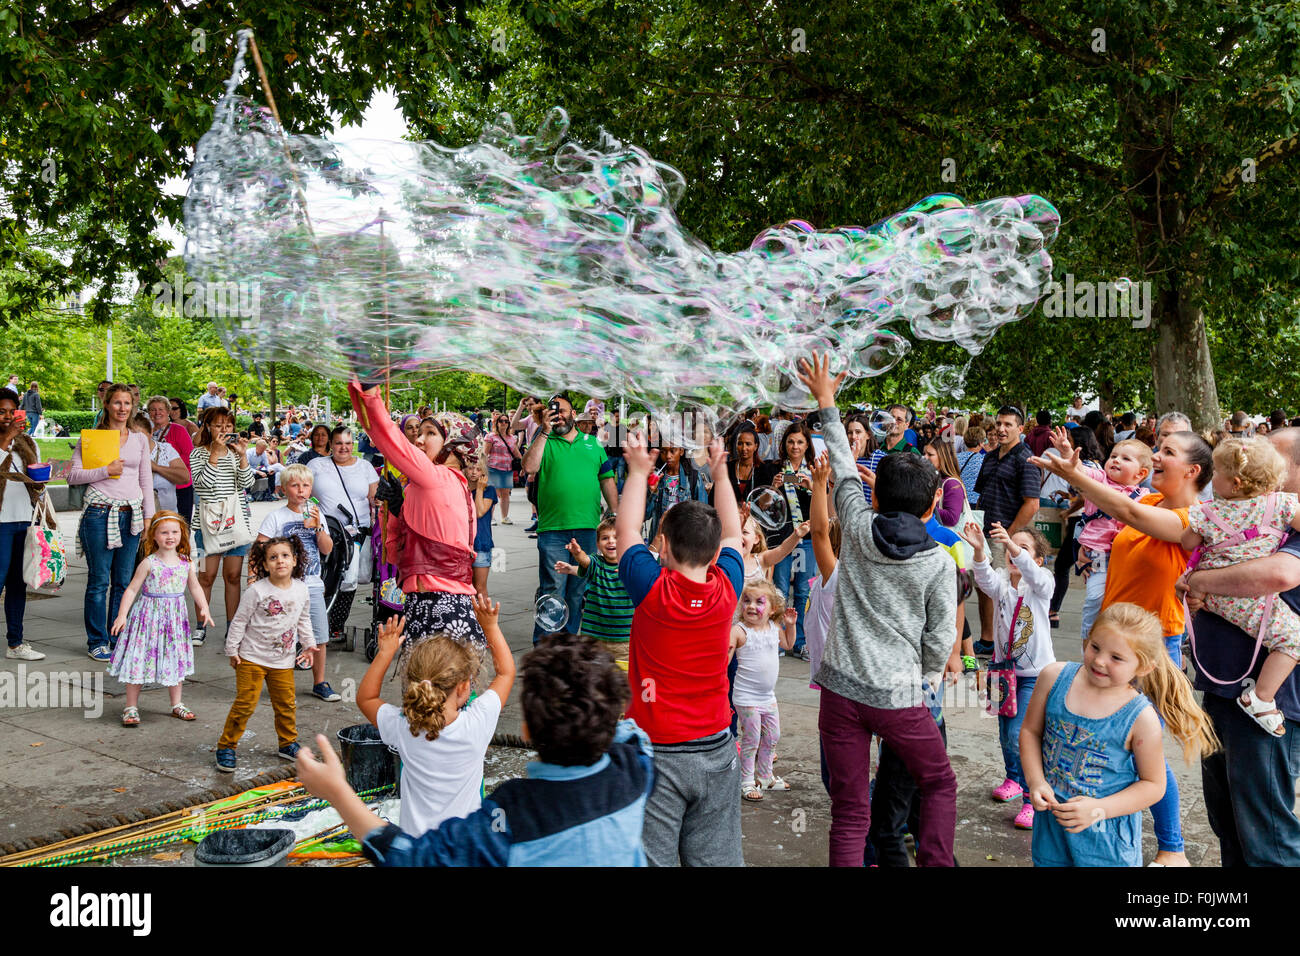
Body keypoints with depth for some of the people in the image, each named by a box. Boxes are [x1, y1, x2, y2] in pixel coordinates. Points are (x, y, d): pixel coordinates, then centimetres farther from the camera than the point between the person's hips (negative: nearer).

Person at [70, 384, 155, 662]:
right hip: (99, 513, -3)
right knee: (99, 581, 0)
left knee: (124, 581, 6)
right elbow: (73, 475, -1)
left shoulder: (140, 439, 12)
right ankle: (97, 642, 10)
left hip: (130, 514, 3)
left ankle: (118, 639, 15)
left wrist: (148, 516, 9)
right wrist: (106, 471, -13)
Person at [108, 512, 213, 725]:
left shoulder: (186, 563, 0)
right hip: (149, 617, -4)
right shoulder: (149, 564, -11)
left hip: (175, 618, 4)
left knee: (175, 660, 13)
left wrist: (204, 608, -3)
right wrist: (122, 615, -17)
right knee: (139, 659, 0)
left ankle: (176, 704, 26)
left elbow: (195, 588, 10)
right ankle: (131, 707, 12)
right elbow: (132, 589, -9)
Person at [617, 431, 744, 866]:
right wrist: (720, 474, 23)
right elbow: (732, 533, 13)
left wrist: (639, 471, 14)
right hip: (716, 751, 3)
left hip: (657, 753, -3)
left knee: (651, 858, 5)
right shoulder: (726, 589, -8)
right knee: (715, 858, 12)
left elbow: (626, 530, 2)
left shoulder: (652, 589, -15)